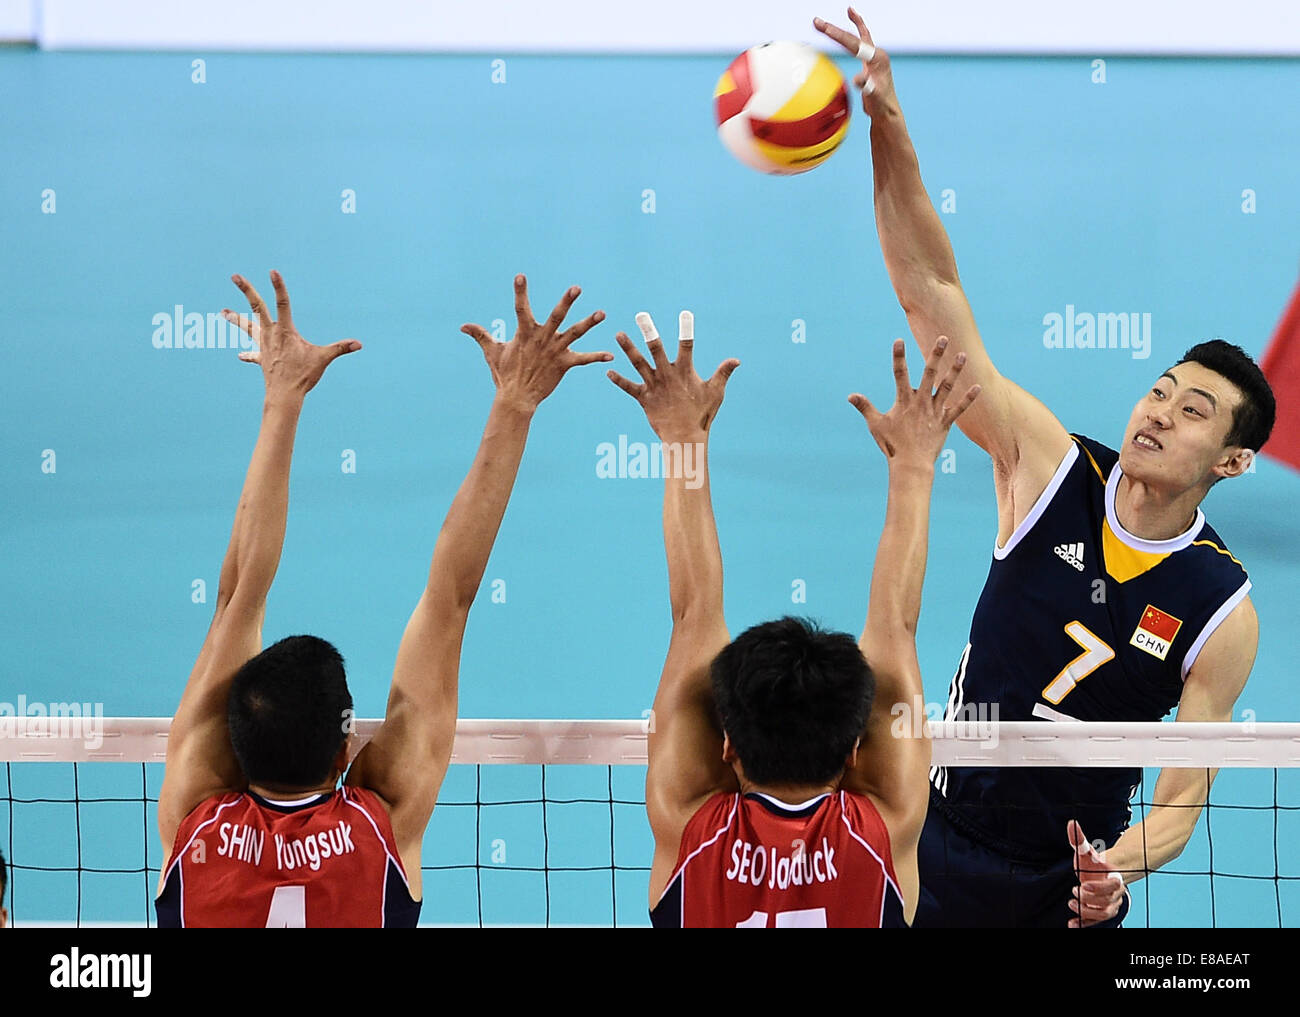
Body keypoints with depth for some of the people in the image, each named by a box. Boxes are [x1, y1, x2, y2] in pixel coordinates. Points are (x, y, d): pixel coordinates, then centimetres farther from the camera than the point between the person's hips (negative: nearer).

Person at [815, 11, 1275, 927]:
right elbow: (933, 294, -13)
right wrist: (891, 137, -24)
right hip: (941, 842, 2)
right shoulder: (1052, 466, -8)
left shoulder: (1224, 612, -12)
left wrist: (1120, 868, -30)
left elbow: (1185, 792, -8)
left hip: (1066, 882, -1)